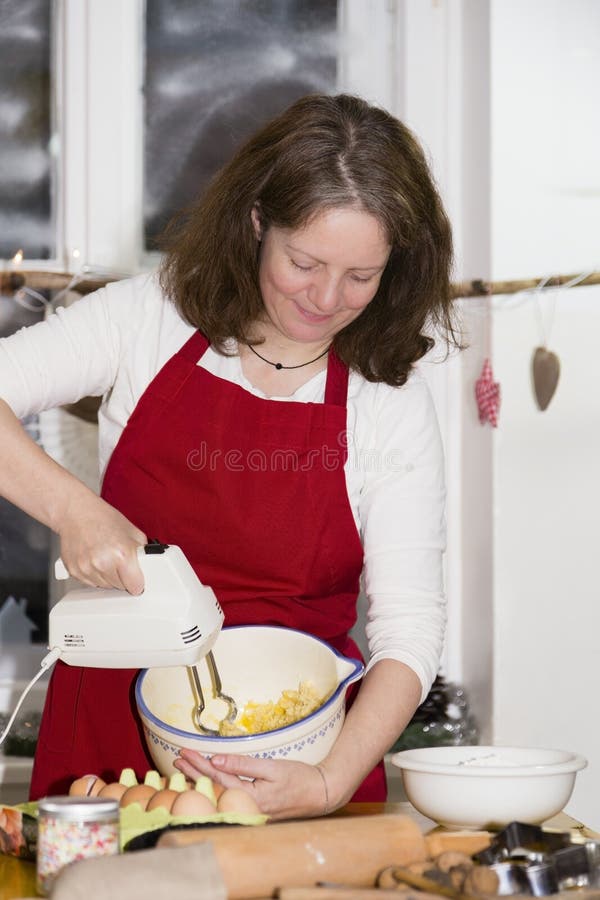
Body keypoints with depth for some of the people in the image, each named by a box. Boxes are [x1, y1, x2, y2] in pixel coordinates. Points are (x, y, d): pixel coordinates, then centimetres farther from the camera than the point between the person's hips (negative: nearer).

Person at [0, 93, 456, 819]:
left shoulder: (394, 405, 0)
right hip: (118, 723, 0)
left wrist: (332, 784, -20)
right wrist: (71, 507, -21)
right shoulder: (150, 317, 0)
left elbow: (409, 623, -5)